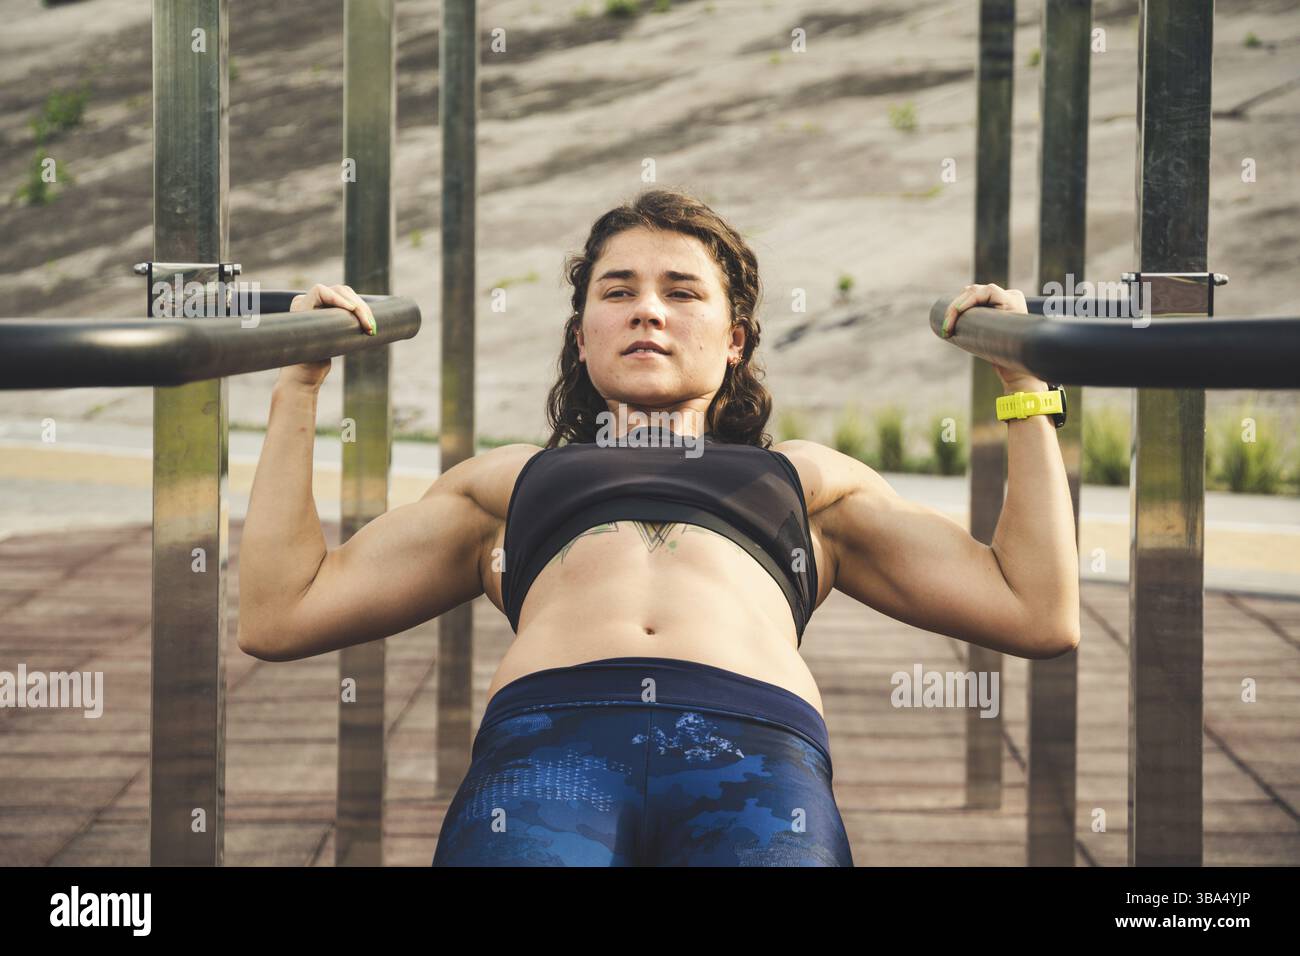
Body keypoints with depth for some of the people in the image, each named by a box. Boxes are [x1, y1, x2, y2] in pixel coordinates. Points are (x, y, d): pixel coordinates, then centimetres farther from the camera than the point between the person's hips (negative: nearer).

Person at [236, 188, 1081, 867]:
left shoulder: (808, 479, 39)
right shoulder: (508, 480, 39)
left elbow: (1039, 615, 30)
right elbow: (280, 614, 31)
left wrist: (1024, 385, 32)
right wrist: (299, 384, 33)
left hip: (757, 752, 0)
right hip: (545, 742, 0)